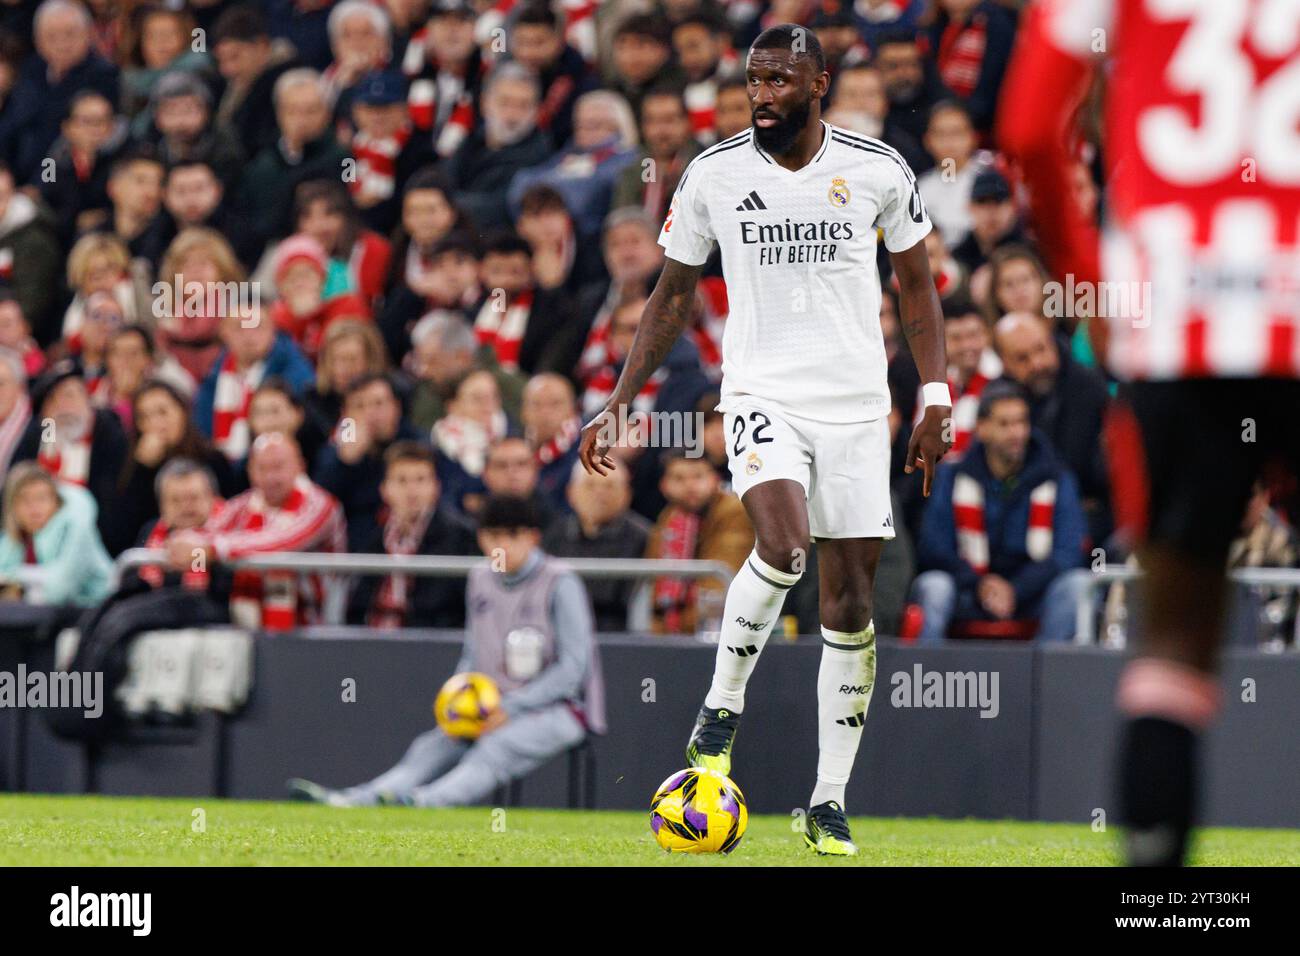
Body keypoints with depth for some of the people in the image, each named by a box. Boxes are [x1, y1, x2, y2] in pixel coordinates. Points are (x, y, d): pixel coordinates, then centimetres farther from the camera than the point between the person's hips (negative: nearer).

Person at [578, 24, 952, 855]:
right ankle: (722, 706, -6)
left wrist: (937, 397, 0)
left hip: (857, 405, 1)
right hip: (763, 395, -1)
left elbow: (918, 287, 10)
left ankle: (830, 802, 10)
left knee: (851, 605, 1)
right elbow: (674, 296, 10)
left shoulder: (878, 171, -1)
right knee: (784, 547, -29)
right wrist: (618, 403, 5)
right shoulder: (714, 175, 0)